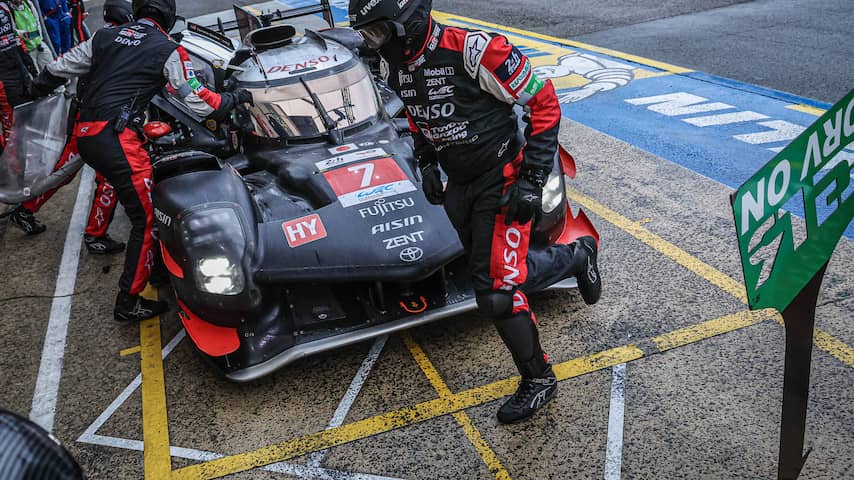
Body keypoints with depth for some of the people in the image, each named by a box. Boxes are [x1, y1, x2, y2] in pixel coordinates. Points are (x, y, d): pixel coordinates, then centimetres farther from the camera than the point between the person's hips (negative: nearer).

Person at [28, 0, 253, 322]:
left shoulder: (105, 37, 16)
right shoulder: (169, 50, 1)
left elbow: (59, 69, 23)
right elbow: (199, 103, 1)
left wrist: (36, 90, 42)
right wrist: (237, 98, 16)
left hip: (83, 135, 7)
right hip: (117, 140, -7)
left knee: (111, 173, 37)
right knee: (146, 220, -1)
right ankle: (128, 303, 1)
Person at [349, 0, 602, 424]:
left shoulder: (474, 51, -25)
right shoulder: (394, 66, -2)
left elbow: (545, 104, -17)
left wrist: (533, 180, -20)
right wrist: (426, 163, 9)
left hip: (502, 182, -7)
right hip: (459, 183, 8)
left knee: (496, 293, -9)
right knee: (507, 273, 15)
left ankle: (538, 380, 15)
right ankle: (578, 256, 42)